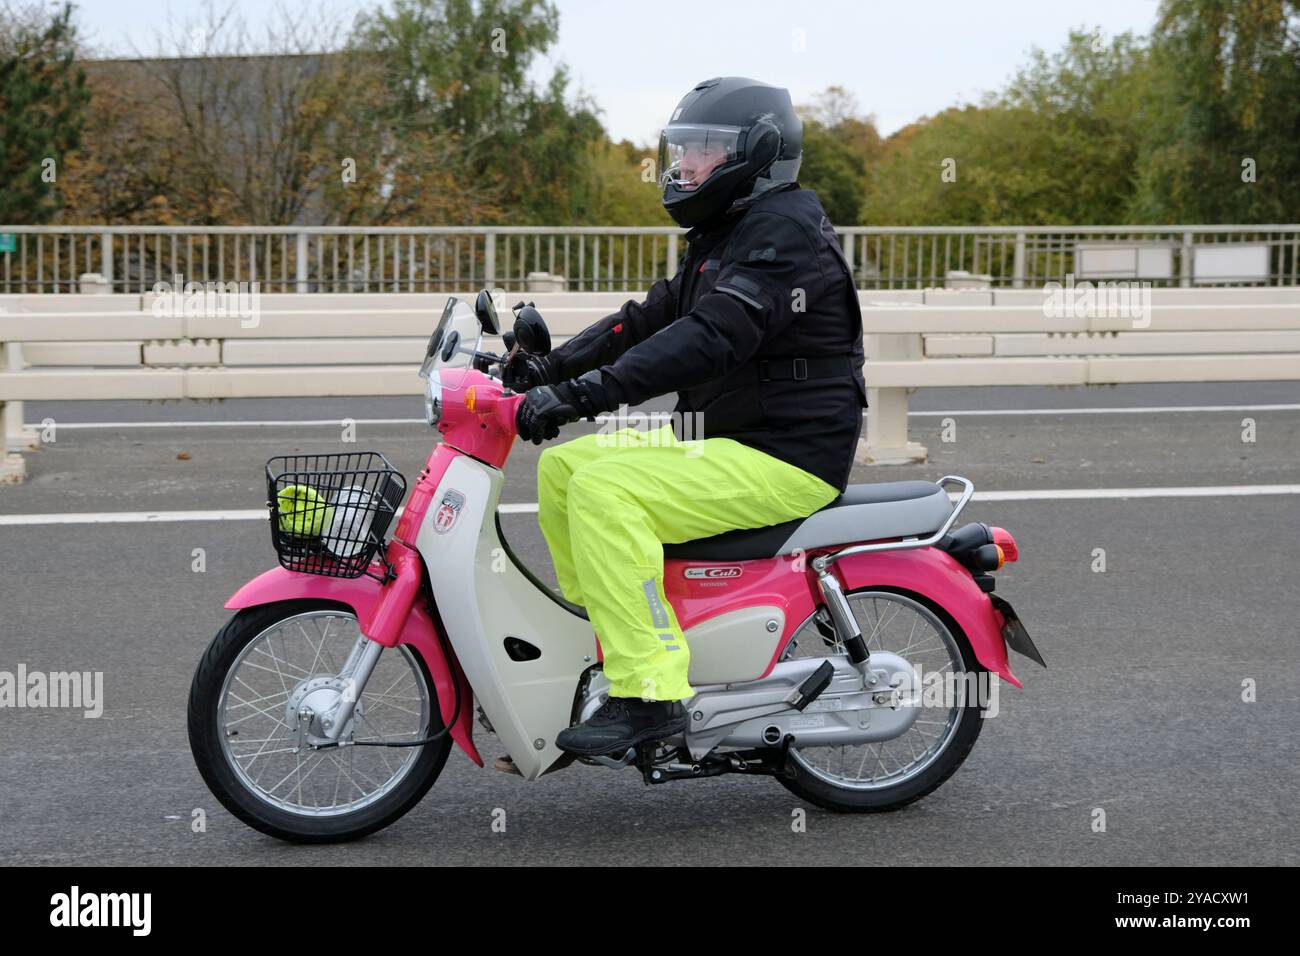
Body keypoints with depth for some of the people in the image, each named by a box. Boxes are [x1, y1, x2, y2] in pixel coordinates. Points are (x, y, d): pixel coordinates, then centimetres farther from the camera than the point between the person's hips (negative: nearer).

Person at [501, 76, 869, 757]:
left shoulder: (783, 232, -17)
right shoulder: (724, 234, 18)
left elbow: (711, 337, -30)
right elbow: (652, 317, 18)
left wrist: (585, 393, -35)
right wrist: (553, 364, 4)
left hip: (784, 460, -10)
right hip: (721, 441, 10)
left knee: (604, 492, -26)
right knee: (562, 468, 8)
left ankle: (649, 692, -27)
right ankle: (595, 634, 14)